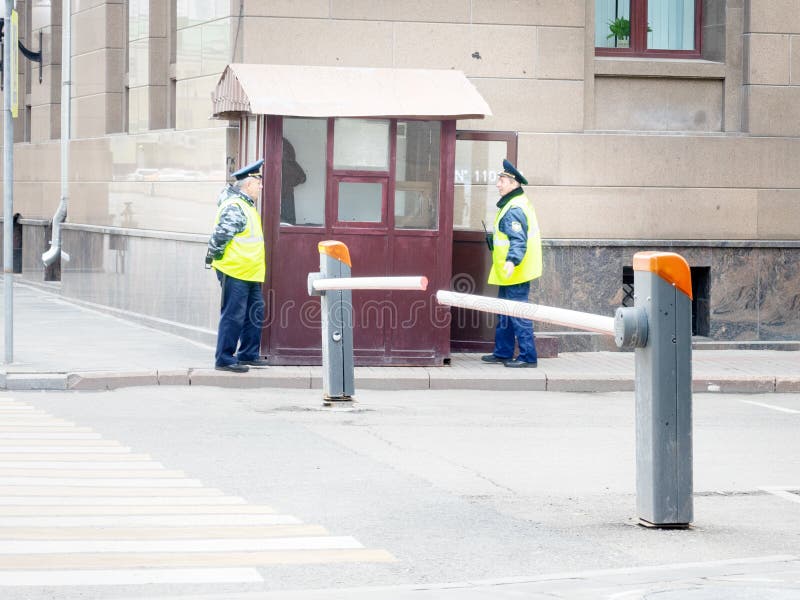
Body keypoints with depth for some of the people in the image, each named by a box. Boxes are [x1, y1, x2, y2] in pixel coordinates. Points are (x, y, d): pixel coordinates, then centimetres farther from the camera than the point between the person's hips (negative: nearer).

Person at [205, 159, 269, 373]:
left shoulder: (246, 205, 16)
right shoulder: (234, 208, -18)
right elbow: (220, 235, -22)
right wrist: (214, 258, -13)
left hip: (250, 274, 10)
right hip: (235, 274, -10)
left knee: (255, 314, 14)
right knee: (233, 316, -7)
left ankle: (248, 354, 23)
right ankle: (224, 359, -2)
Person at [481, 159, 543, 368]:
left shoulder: (514, 210, -20)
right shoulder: (516, 204, 13)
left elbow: (519, 240, -30)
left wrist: (512, 260, -44)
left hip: (515, 273, -11)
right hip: (508, 273, 11)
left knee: (518, 315, -7)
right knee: (505, 313, 18)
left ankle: (528, 357, -3)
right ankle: (503, 353, 27)